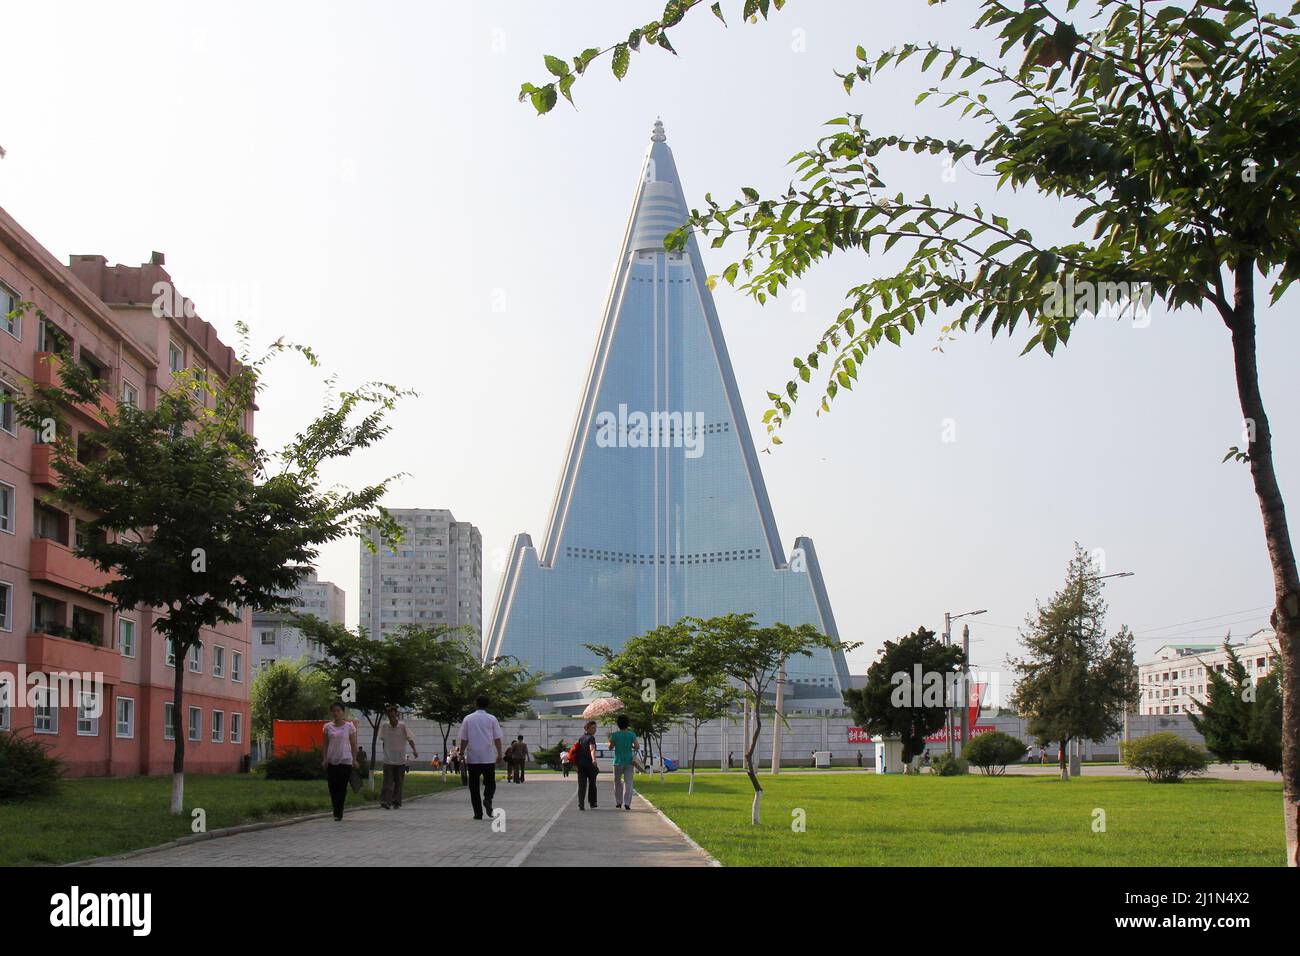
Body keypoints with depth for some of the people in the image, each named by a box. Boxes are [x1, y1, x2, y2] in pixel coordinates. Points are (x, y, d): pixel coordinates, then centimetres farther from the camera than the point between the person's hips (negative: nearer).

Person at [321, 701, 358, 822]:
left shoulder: (349, 726, -1)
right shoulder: (328, 727, 6)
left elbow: (353, 744, 0)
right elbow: (326, 744, 9)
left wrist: (354, 760, -5)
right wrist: (325, 759, 0)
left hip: (345, 761, -3)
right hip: (331, 761, 3)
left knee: (342, 787, -5)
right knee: (333, 788, 2)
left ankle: (338, 813, 0)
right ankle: (337, 812, 17)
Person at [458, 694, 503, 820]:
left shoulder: (468, 719, 2)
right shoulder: (492, 719, 1)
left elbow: (463, 740, 2)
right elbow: (497, 739, 1)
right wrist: (499, 754, 9)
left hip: (472, 758, 0)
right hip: (488, 758, 0)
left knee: (474, 786, 7)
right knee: (490, 783, 9)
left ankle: (478, 813, 3)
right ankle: (487, 799, -21)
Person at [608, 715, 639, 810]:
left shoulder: (615, 735, -7)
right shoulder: (631, 735, -4)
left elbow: (610, 747, 1)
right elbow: (637, 747, -9)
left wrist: (609, 739, 18)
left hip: (618, 761, 0)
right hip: (629, 761, 0)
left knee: (617, 782, 16)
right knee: (628, 782, -1)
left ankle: (618, 802, 19)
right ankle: (627, 803, -12)